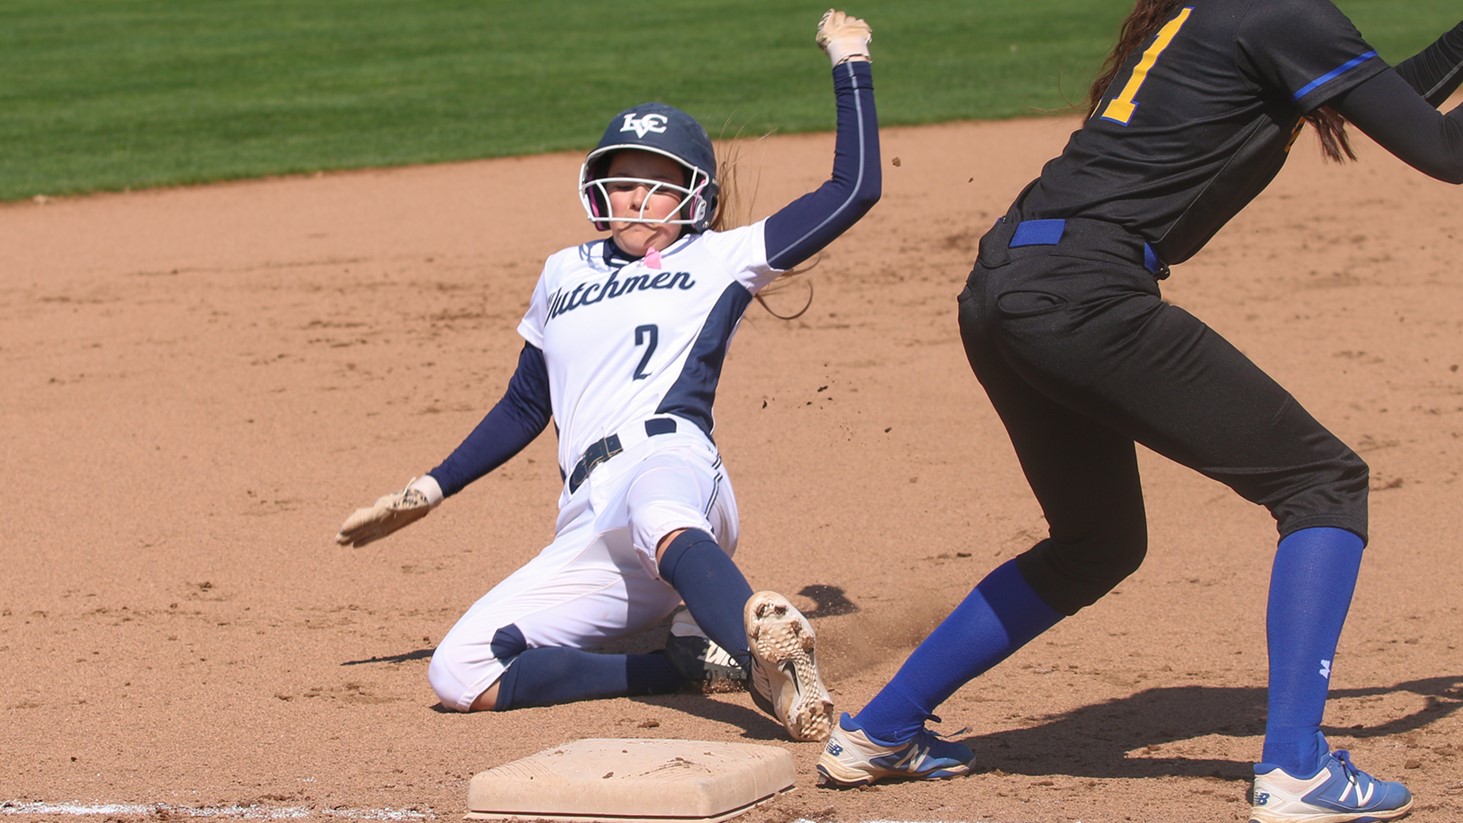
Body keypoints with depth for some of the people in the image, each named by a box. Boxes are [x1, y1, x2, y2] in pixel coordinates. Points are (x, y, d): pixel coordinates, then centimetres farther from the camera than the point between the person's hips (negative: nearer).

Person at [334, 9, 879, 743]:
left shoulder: (718, 261, 16)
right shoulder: (565, 275, 29)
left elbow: (854, 189, 12)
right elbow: (525, 408, 37)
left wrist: (850, 66, 16)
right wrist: (431, 489, 32)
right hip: (592, 532, 6)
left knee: (658, 515, -45)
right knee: (458, 675, -14)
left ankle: (765, 655, -70)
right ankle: (688, 662, -13)